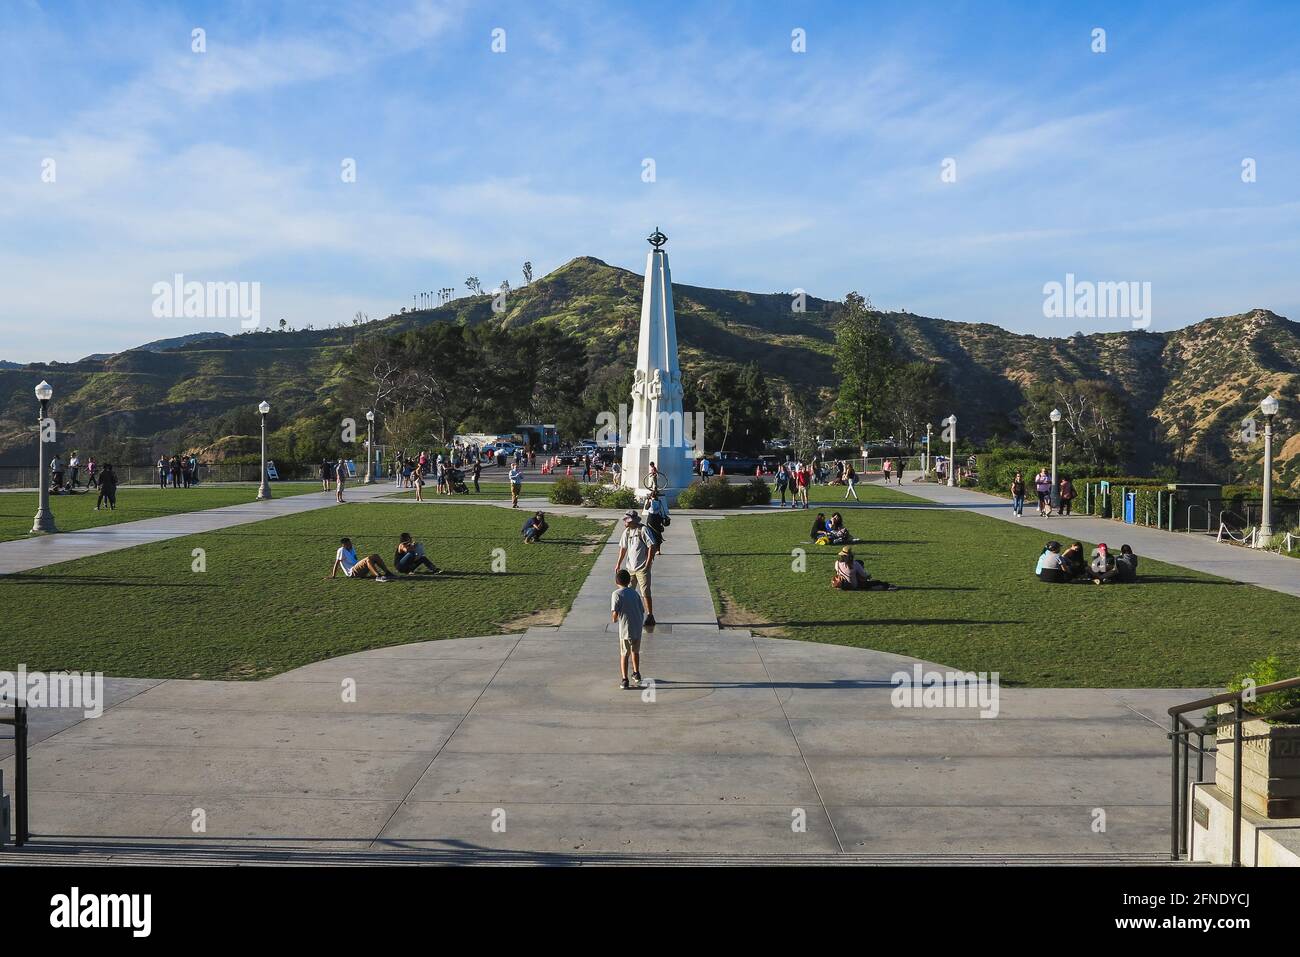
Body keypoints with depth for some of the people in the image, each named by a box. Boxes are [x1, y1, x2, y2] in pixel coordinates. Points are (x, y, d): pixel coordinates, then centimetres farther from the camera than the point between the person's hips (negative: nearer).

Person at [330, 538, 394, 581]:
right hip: (352, 572, -9)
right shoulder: (341, 550, -5)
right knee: (368, 559, -32)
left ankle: (387, 573, -15)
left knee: (375, 556, -5)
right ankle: (378, 576, -52)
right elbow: (337, 563, -6)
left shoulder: (352, 549, 20)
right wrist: (333, 576, -6)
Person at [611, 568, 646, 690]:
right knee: (635, 652, 24)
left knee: (624, 655, 7)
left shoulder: (617, 594, -10)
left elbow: (614, 614, -19)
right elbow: (642, 610, 6)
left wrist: (614, 618, 2)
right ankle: (636, 673, 40)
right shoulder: (634, 592, 6)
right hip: (638, 628, 5)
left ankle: (624, 680, 6)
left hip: (626, 629, -5)